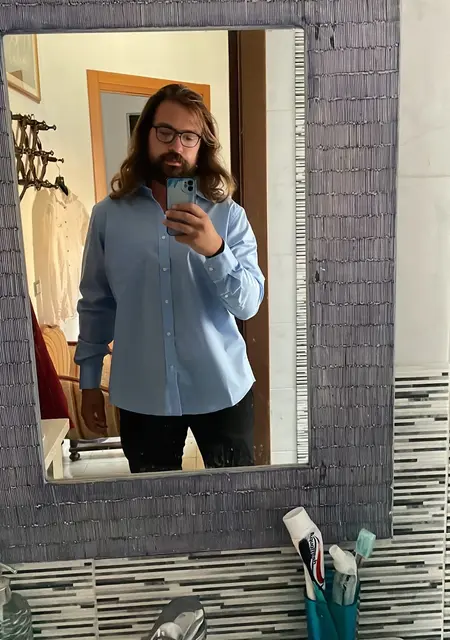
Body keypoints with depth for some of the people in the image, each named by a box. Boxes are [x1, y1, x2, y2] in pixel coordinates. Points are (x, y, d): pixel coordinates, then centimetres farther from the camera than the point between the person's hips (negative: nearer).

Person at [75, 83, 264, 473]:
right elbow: (95, 304, 5)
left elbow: (248, 304, -13)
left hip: (221, 390, 0)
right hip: (141, 396, 1)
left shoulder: (228, 215, -4)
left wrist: (214, 249, -30)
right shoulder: (108, 215, 0)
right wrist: (89, 381, 7)